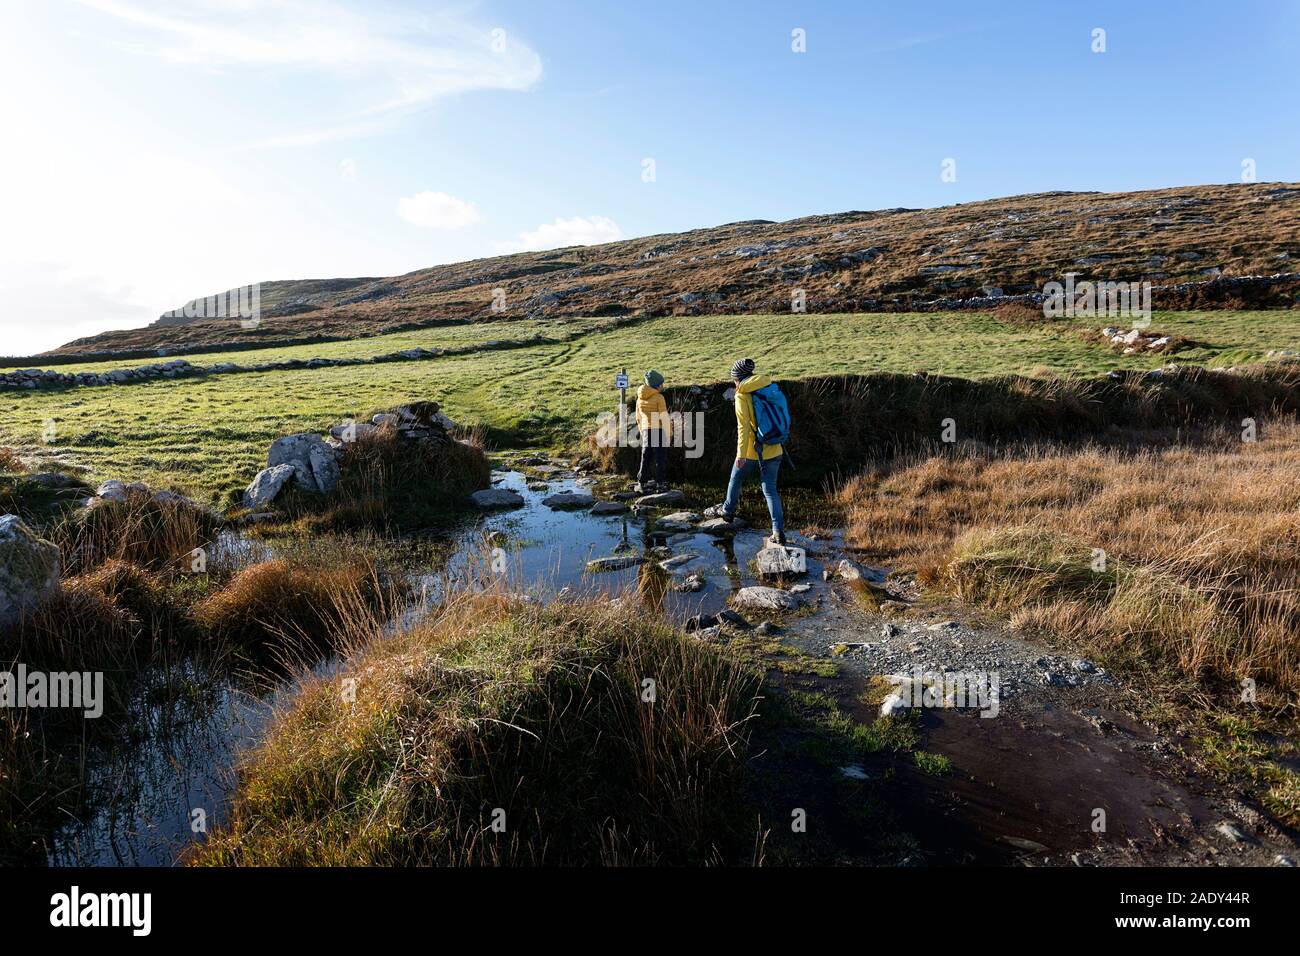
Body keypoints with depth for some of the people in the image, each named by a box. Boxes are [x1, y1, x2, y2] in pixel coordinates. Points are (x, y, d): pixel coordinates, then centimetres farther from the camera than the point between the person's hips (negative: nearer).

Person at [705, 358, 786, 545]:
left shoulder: (742, 396, -9)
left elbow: (743, 427, -17)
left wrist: (741, 454, -18)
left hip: (752, 451, -5)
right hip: (774, 450, 5)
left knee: (735, 481, 20)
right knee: (770, 490, 6)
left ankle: (727, 510, 40)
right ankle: (778, 531, -4)